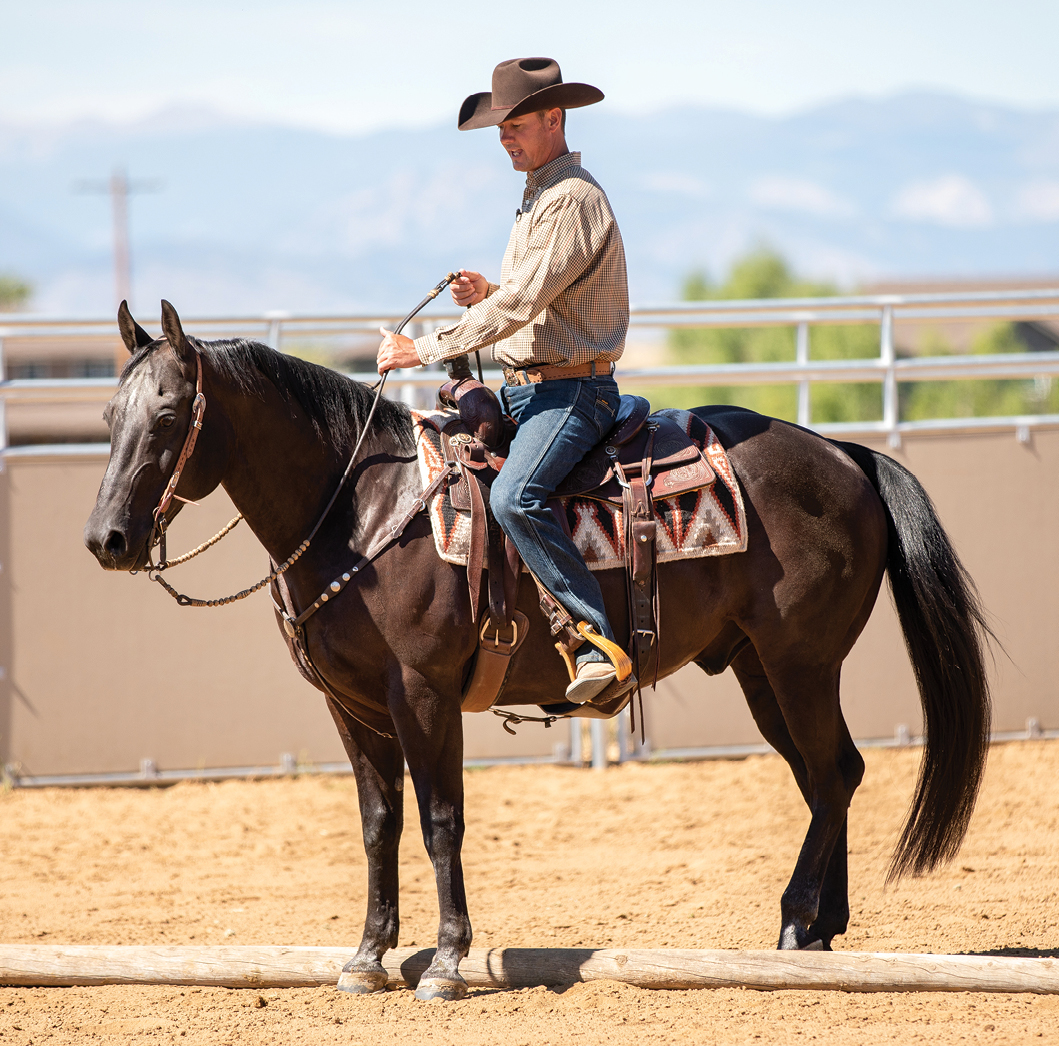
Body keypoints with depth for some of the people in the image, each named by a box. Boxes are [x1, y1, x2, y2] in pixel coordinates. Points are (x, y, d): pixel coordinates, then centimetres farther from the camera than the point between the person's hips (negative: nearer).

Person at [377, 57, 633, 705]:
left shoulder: (574, 199, -14)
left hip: (572, 390, -11)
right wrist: (488, 293, 9)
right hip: (525, 386, 11)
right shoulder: (540, 197, 19)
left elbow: (522, 303, -22)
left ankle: (604, 650, -35)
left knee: (514, 496, -32)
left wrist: (427, 350, -18)